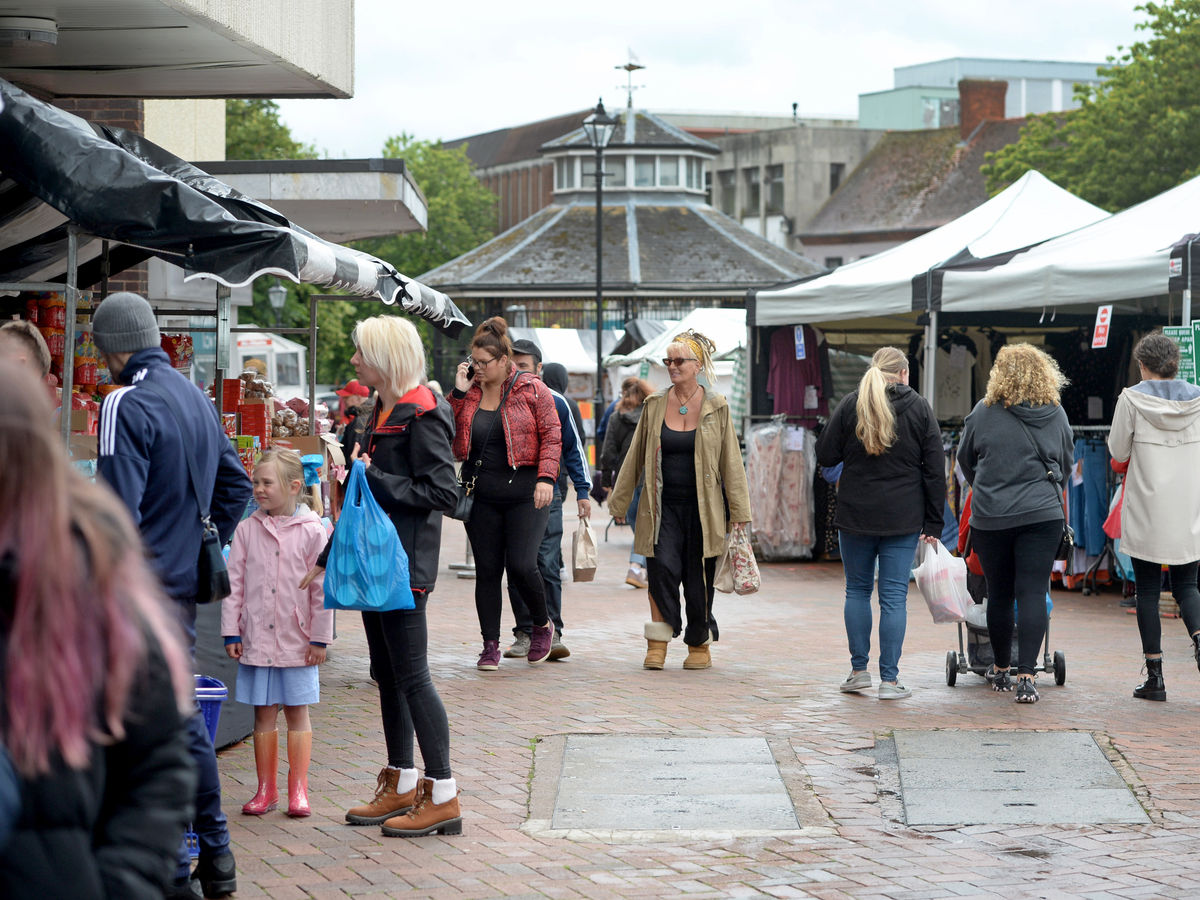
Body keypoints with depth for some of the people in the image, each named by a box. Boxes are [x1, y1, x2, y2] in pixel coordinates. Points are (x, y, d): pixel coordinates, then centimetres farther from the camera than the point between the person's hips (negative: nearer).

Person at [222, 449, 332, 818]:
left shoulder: (311, 531, -4)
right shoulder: (247, 530, 2)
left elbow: (321, 587, -2)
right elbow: (234, 584, 5)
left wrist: (320, 637, -4)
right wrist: (231, 632, 1)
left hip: (297, 641, -2)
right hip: (256, 638, 2)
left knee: (297, 712, 5)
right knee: (263, 713, 7)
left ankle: (298, 790, 11)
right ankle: (266, 789, 15)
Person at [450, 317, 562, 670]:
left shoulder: (532, 390, -2)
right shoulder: (469, 392, 9)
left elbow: (551, 436, -3)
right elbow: (453, 440, 3)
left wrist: (546, 477, -15)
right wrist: (459, 393, -3)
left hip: (524, 493, -4)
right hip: (481, 493, 4)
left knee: (521, 566, -12)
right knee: (487, 570, 3)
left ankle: (542, 624, 15)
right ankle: (490, 645, 11)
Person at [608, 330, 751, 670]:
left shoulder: (716, 408, 2)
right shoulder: (654, 406, 7)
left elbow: (731, 462, 3)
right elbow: (635, 458, 12)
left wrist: (738, 512, 0)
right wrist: (619, 503, 13)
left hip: (703, 507, -1)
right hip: (664, 506, 1)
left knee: (699, 578, 3)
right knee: (662, 568, -15)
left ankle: (699, 645, 19)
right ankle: (657, 643, -8)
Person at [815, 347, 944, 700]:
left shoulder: (851, 404, -1)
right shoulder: (919, 409, 1)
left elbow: (825, 455, 0)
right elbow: (934, 470, 0)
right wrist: (933, 522, 5)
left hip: (855, 514, 0)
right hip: (903, 519, 0)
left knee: (857, 589, 14)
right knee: (894, 596, 0)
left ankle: (859, 670, 13)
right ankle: (889, 679, -1)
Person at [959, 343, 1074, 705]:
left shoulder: (984, 413, -2)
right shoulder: (1055, 414, 3)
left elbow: (965, 458, 12)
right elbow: (1066, 463, 17)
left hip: (990, 516, 0)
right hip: (1042, 514, 0)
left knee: (999, 594, 11)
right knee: (1033, 593, -2)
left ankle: (1001, 671, 24)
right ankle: (1026, 677, -10)